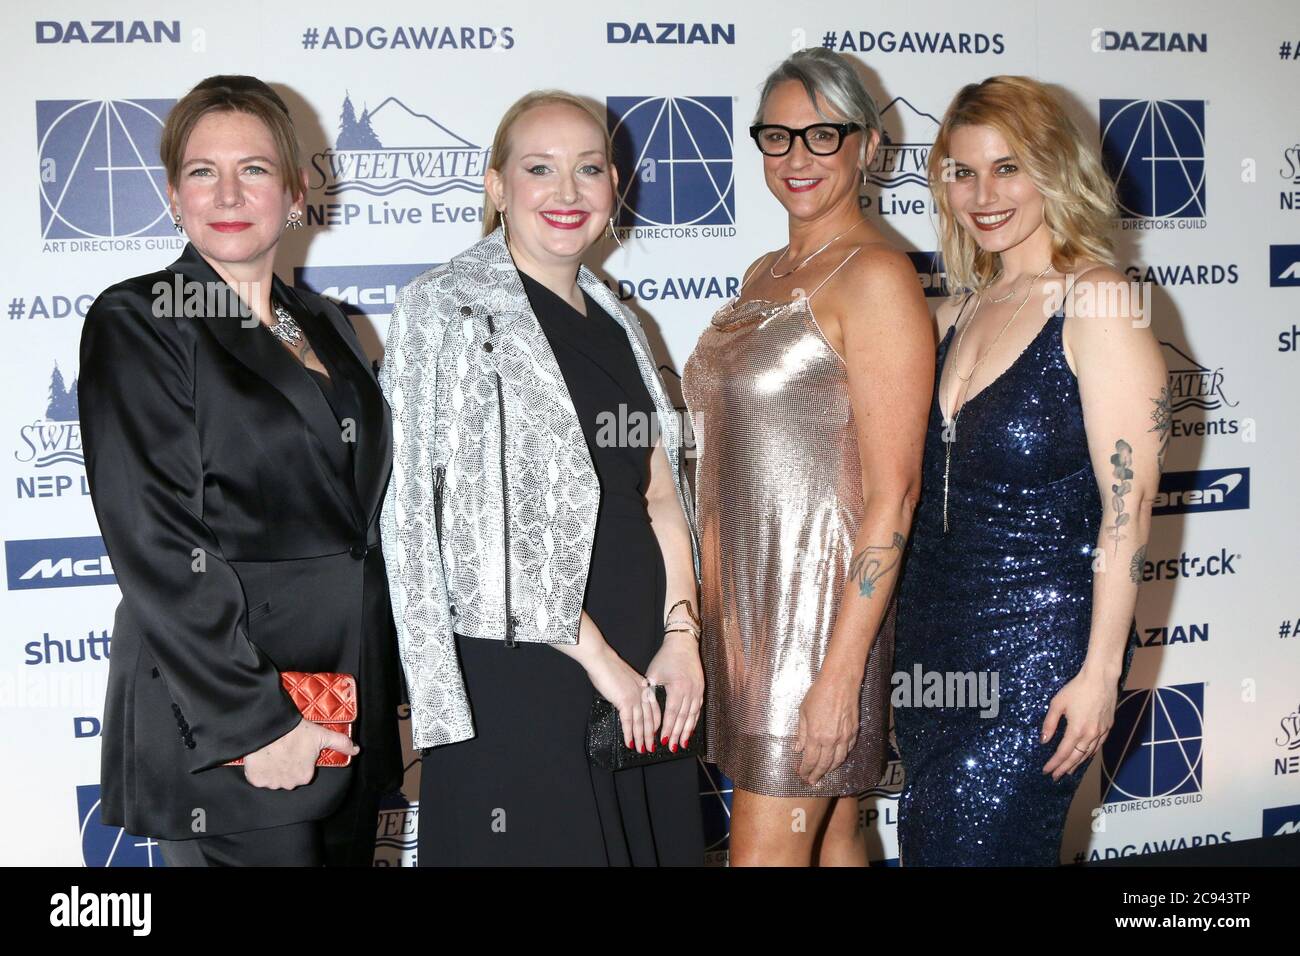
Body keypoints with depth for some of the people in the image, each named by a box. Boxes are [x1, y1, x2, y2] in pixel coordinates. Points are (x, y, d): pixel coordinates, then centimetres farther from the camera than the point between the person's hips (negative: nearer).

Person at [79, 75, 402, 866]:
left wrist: (391, 695, 12)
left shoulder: (325, 326, 13)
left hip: (352, 712, 6)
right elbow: (155, 544, -15)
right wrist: (255, 720, -18)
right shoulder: (136, 321, -7)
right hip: (220, 720, -6)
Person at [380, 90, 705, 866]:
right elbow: (481, 515, -15)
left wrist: (681, 636, -2)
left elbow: (659, 495, 11)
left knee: (655, 843, 12)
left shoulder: (616, 323, 14)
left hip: (644, 683, 6)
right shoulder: (448, 309, -7)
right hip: (516, 682, -6)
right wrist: (596, 654, -15)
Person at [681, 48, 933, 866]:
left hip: (821, 601, -8)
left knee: (766, 853, -4)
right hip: (745, 594, 8)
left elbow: (892, 491, -17)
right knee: (832, 839, 16)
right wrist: (718, 609, 15)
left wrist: (841, 671, -20)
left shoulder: (876, 277, -12)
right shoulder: (765, 276, 14)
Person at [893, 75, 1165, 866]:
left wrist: (1100, 673, -17)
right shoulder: (958, 313, 9)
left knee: (964, 850, -2)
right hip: (935, 637, 7)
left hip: (1037, 650, -7)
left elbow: (1127, 508, -15)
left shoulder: (1098, 305, -12)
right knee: (926, 840, 15)